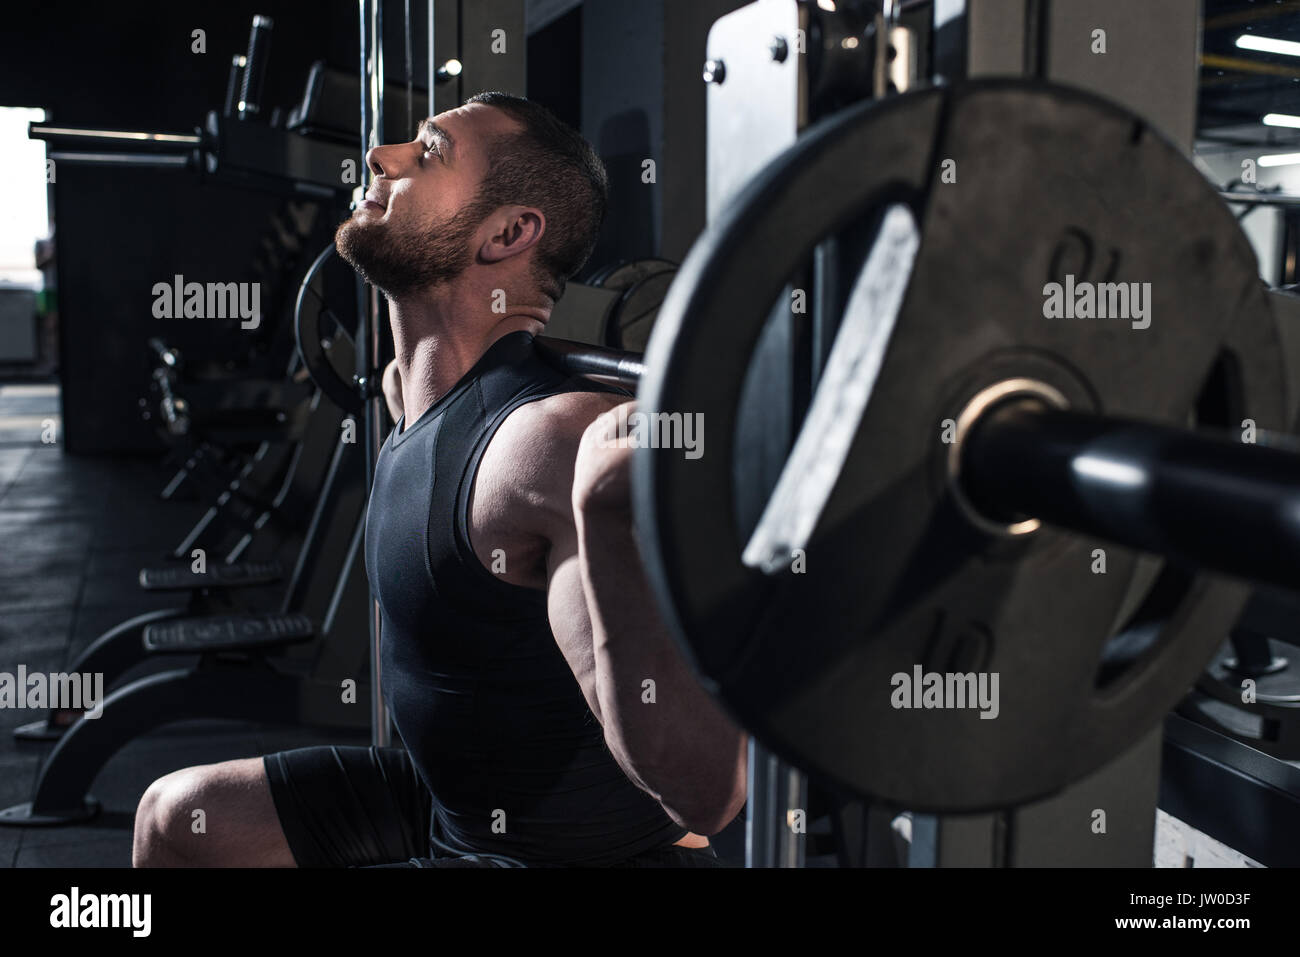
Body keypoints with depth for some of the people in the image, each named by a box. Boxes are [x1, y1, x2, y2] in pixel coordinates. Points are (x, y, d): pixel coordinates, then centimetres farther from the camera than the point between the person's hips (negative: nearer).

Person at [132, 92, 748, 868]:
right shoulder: (423, 409, -2)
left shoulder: (557, 438, -30)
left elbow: (706, 792, -37)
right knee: (177, 820, 18)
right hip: (458, 805, 9)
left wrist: (612, 505, -47)